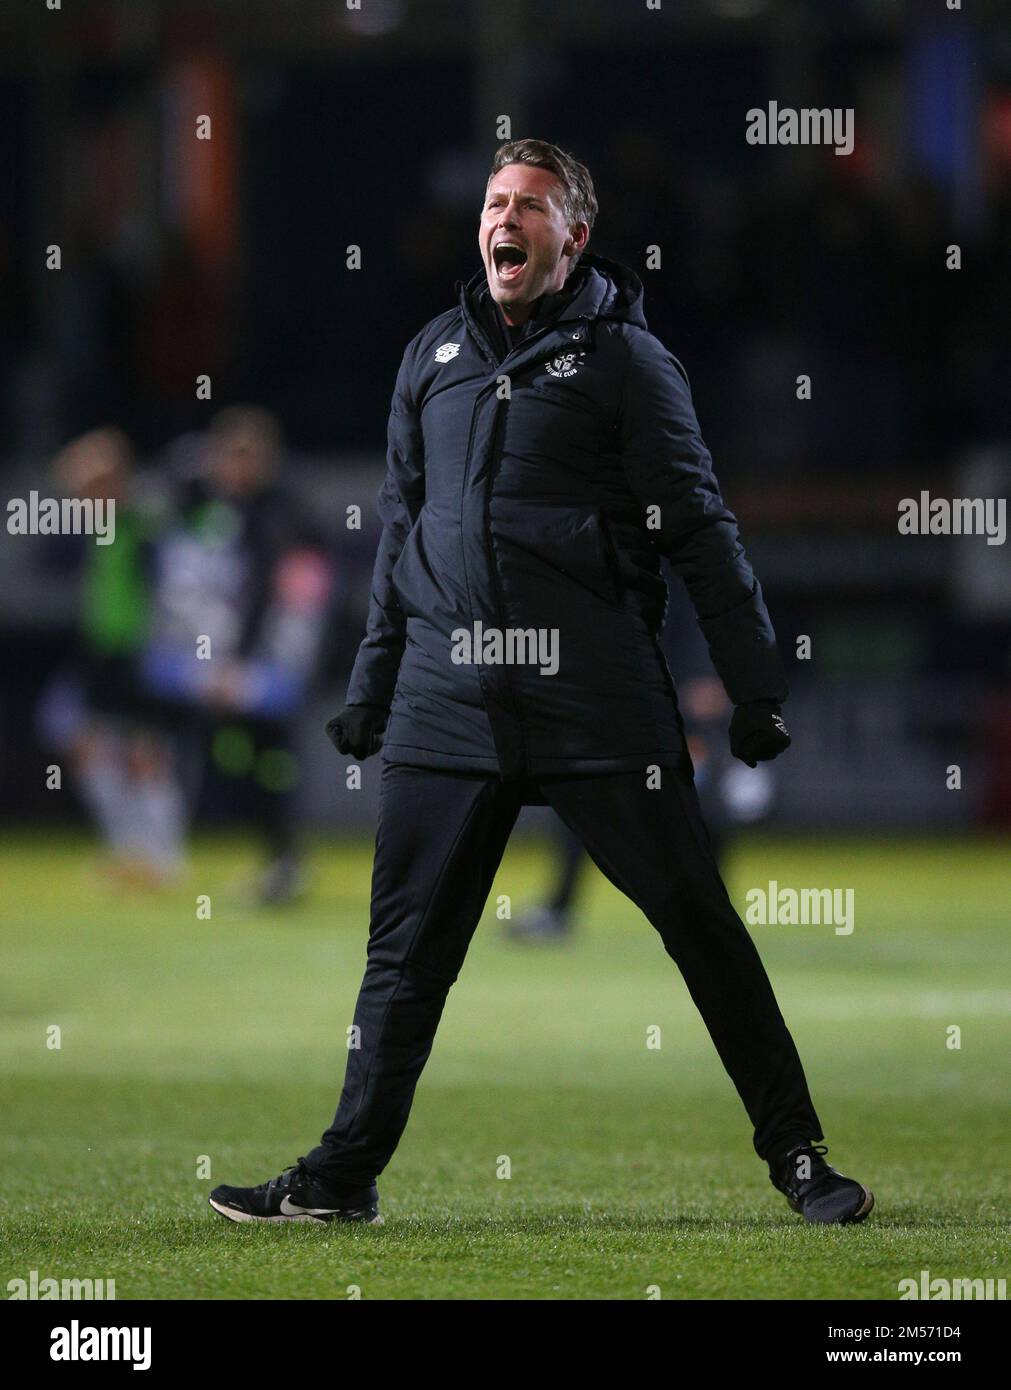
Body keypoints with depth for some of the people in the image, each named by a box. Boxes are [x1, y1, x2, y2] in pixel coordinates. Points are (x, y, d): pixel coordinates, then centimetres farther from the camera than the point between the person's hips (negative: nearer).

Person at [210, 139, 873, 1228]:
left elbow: (698, 528, 1)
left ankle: (796, 1156, 6)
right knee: (406, 949, 5)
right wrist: (372, 690, 20)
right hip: (446, 708, 4)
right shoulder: (433, 357, 15)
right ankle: (344, 1175, 13)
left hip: (601, 707, -4)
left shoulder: (622, 359, 2)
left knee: (700, 924, -2)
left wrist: (755, 689, -4)